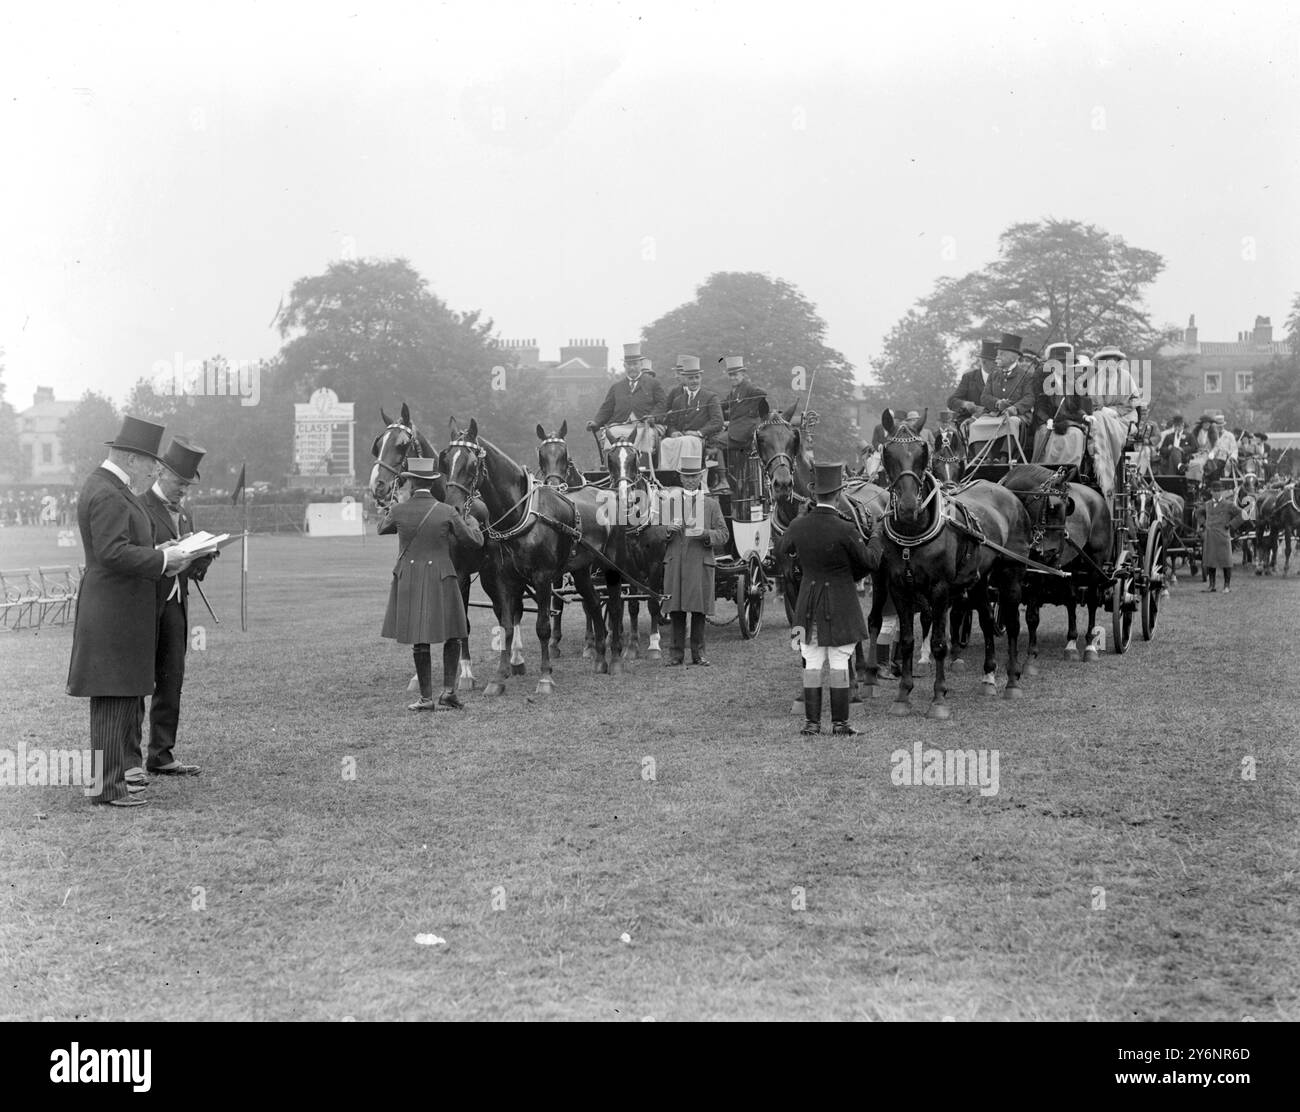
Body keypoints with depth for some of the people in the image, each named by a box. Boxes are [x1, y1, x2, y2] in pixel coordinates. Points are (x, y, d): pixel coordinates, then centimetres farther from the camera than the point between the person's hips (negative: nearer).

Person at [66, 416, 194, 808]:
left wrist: (160, 558, 10)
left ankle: (117, 774, 21)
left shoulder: (111, 488, 17)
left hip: (121, 611, 11)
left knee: (126, 698, 14)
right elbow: (113, 552, -26)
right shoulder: (107, 495, -17)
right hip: (114, 612, -11)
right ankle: (106, 786, -2)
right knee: (112, 699, -6)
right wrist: (162, 560, -18)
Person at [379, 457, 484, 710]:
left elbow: (382, 528, 18)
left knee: (419, 641, 8)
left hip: (408, 581, 1)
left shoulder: (398, 511, -6)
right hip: (441, 579, -1)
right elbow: (475, 540, 1)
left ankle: (426, 697, 11)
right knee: (452, 636, 13)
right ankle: (448, 692, 4)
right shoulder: (447, 512, -8)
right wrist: (471, 521, 23)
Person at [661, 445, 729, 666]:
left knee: (699, 610, 2)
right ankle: (676, 652, 9)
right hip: (674, 563, 1)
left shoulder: (711, 503, 8)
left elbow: (724, 536, 5)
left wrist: (705, 533, -13)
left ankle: (698, 652, 11)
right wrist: (667, 529, -9)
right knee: (676, 610, 2)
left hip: (701, 564, -1)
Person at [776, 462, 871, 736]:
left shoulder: (797, 526, -6)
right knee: (839, 664, 4)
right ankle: (839, 722, 7)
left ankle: (812, 722, 10)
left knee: (811, 663, 9)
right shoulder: (845, 531, -18)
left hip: (808, 601, 3)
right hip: (841, 602, -3)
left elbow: (781, 553, 13)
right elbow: (866, 565, -6)